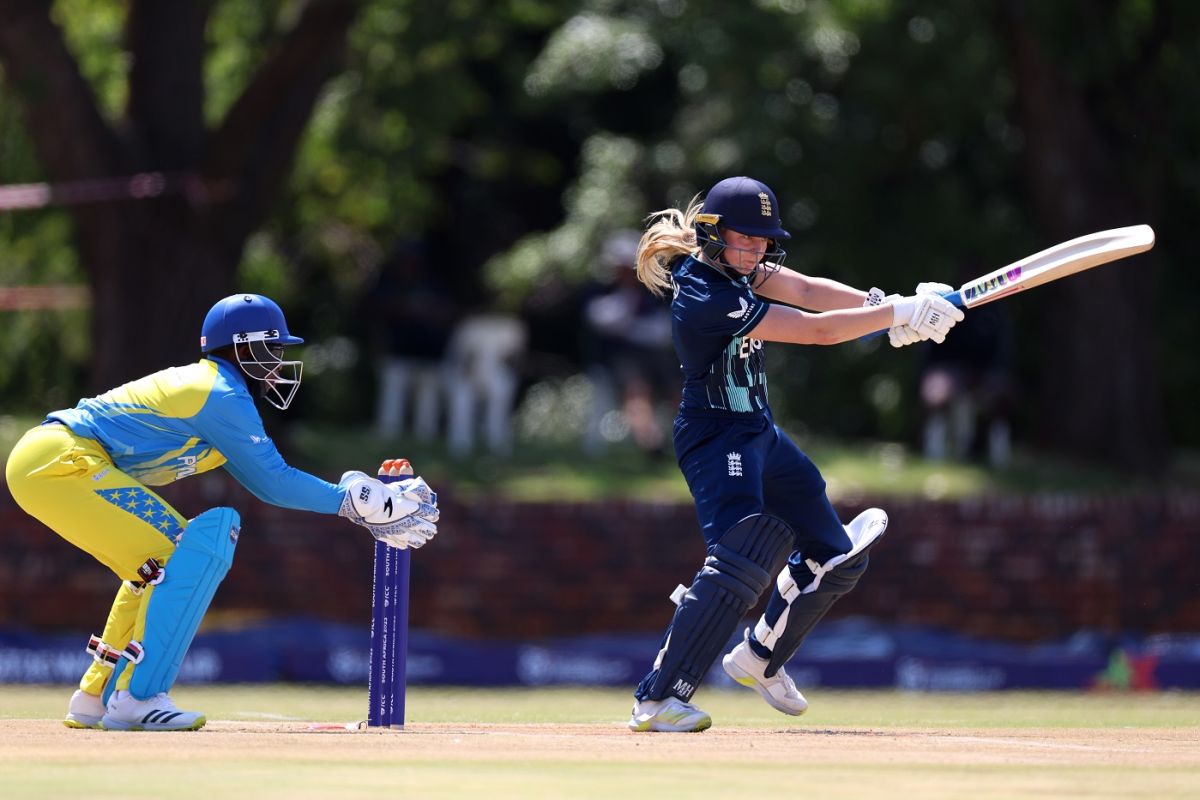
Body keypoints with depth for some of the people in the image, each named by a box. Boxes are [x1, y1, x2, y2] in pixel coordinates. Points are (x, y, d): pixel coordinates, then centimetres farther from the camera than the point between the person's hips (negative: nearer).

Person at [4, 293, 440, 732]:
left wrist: (363, 500, 17)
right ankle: (136, 699, -14)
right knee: (197, 550, -12)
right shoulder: (222, 395, -8)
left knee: (157, 563, 23)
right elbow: (273, 482, -8)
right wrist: (352, 500, 1)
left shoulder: (202, 386, 22)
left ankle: (97, 696, 23)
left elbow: (265, 479, 22)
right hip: (60, 462, -11)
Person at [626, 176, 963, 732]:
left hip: (760, 435, 10)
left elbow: (806, 290, -3)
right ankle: (656, 701, -26)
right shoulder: (707, 299, -27)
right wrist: (900, 312, -22)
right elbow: (816, 330, -27)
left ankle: (759, 659, 36)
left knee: (835, 558, 16)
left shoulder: (731, 265, 1)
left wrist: (883, 306, -19)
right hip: (716, 439, -10)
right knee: (739, 562, -28)